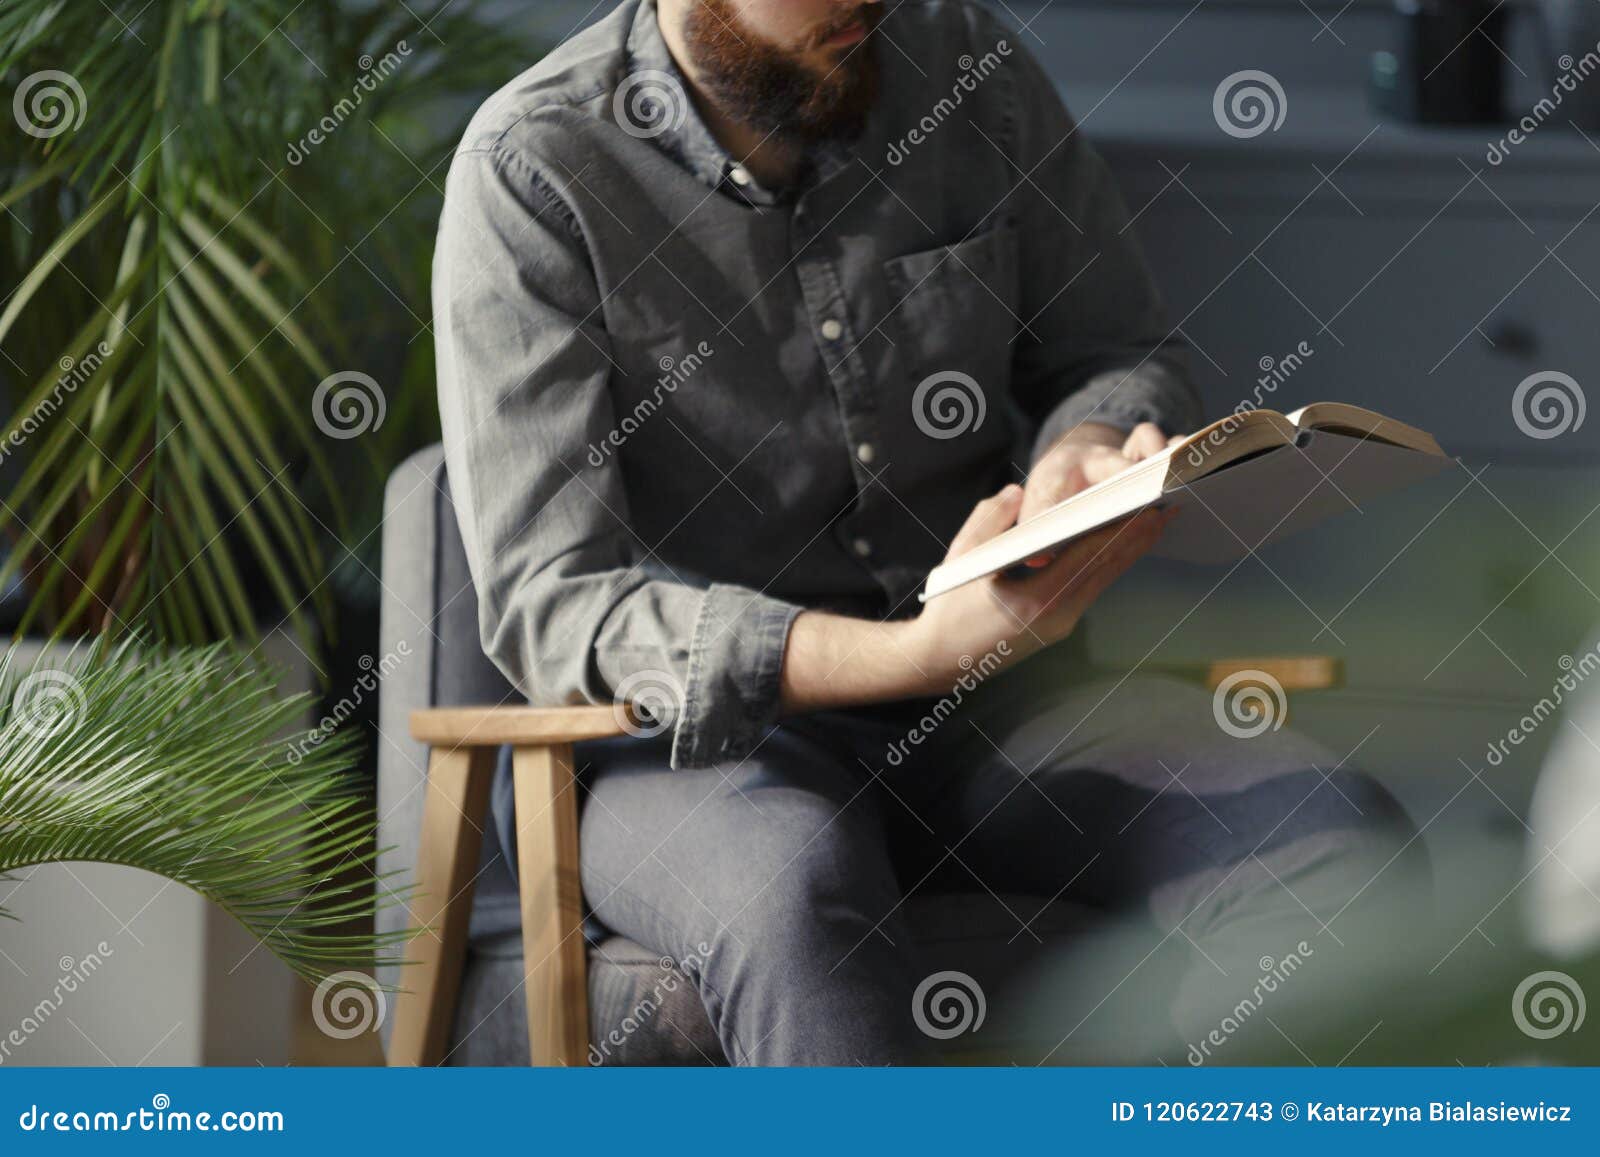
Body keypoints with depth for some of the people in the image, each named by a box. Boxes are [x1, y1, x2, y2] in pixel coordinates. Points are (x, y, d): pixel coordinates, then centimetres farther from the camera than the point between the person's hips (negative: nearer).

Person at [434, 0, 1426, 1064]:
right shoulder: (532, 174, -11)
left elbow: (1124, 355, 16)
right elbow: (548, 610, -17)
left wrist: (1085, 457, -12)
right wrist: (921, 653, -31)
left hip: (990, 698, 4)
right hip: (690, 728, -4)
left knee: (1339, 843, -24)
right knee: (795, 888, -40)